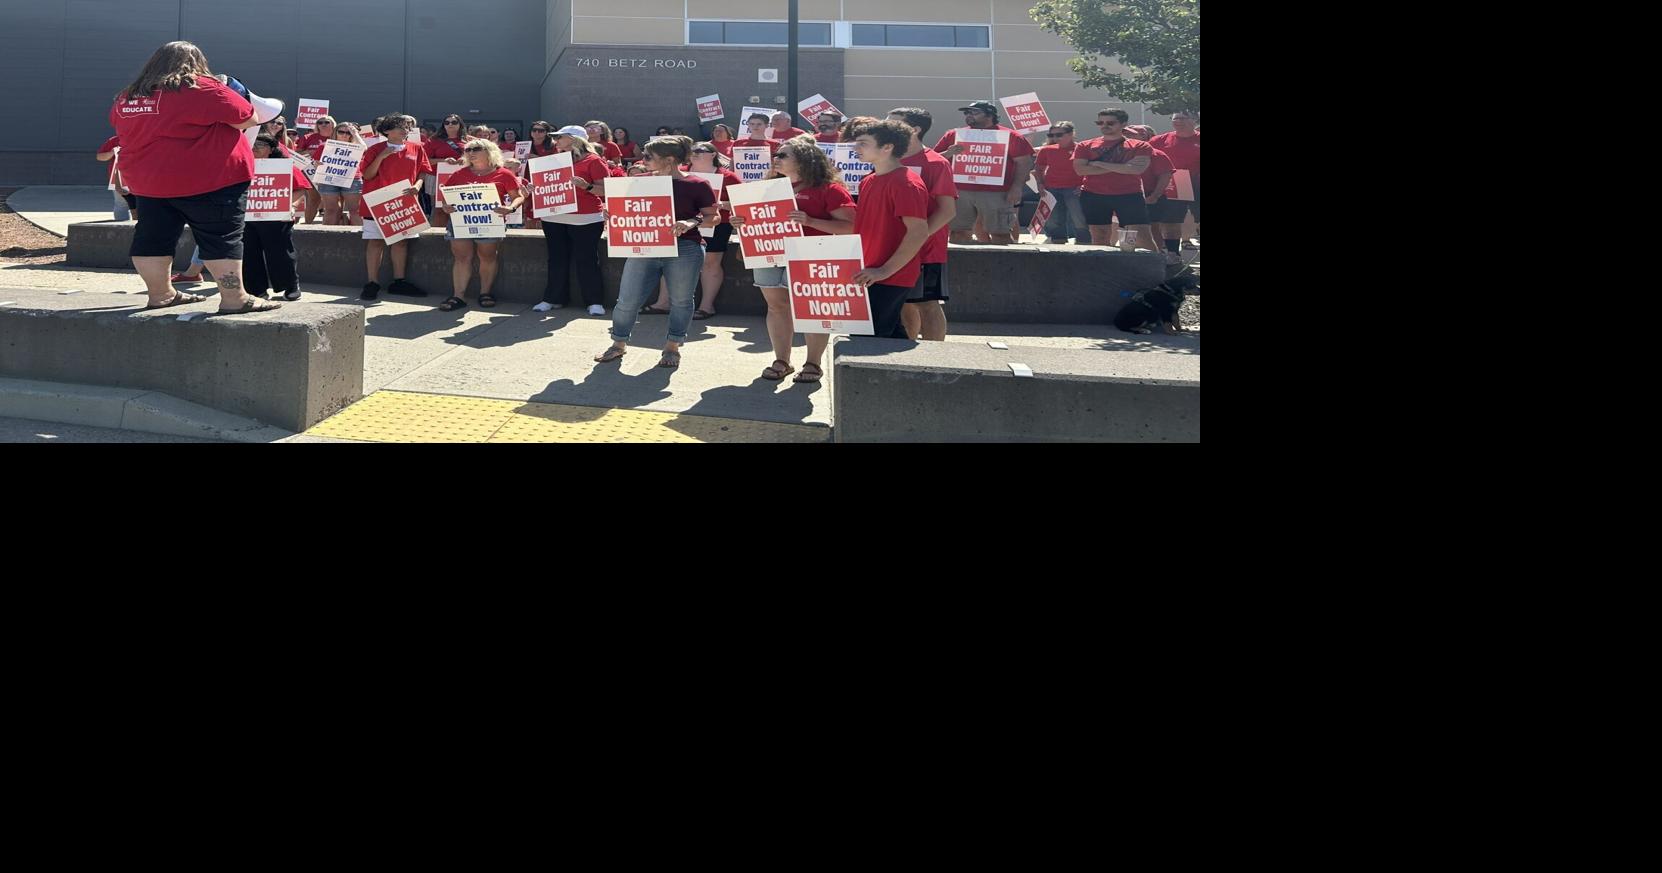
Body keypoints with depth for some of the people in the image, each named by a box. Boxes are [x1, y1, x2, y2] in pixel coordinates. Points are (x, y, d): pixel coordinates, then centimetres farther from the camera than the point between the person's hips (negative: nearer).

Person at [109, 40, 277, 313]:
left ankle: (160, 294, 23)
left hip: (148, 184, 6)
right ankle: (234, 298, -2)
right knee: (222, 238, -1)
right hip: (208, 180, -6)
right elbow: (249, 119, -9)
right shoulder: (203, 89, -10)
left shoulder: (127, 98, 11)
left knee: (152, 239, 14)